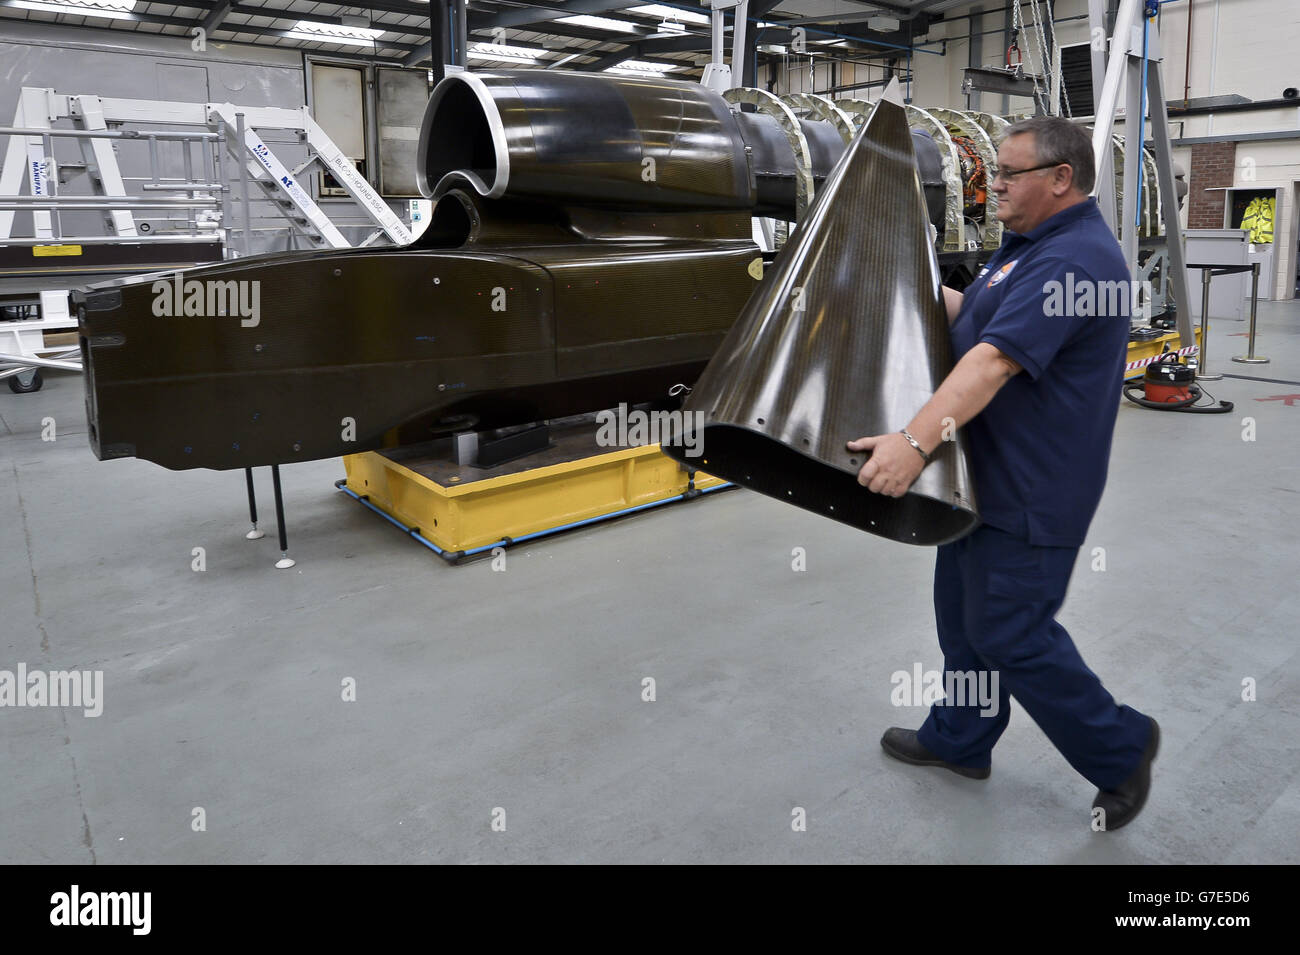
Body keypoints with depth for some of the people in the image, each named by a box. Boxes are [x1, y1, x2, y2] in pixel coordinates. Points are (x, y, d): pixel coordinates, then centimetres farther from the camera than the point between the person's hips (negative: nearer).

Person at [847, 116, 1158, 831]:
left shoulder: (1073, 258, -22)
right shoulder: (1034, 244, 13)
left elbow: (996, 357, -34)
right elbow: (975, 315, 26)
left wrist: (917, 440, -42)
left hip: (1028, 494, -10)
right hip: (990, 477, 11)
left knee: (1010, 633, -1)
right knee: (963, 613, 18)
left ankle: (1119, 750, 21)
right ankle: (958, 740, 36)